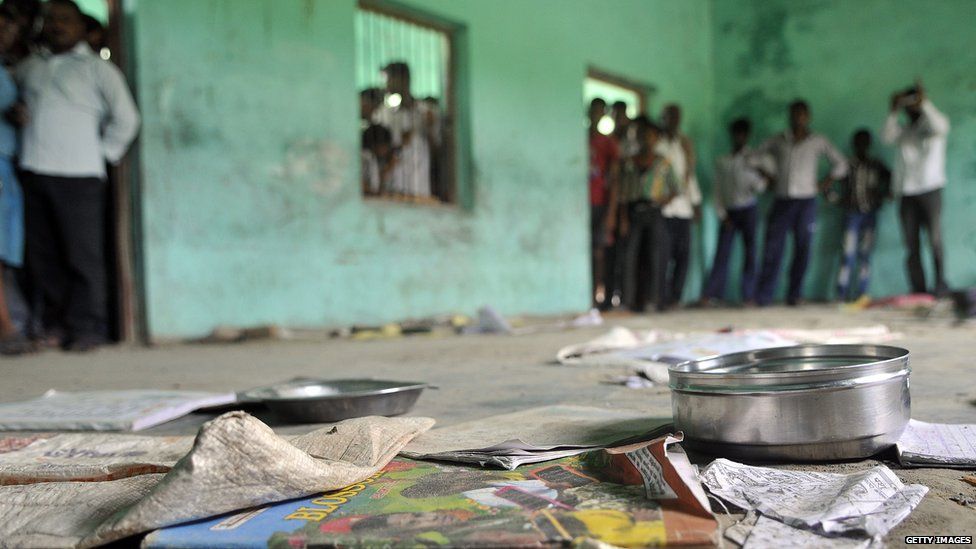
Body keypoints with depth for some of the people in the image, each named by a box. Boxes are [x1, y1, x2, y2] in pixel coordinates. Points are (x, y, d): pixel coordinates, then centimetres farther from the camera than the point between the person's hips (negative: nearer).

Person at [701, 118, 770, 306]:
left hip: (748, 209, -1)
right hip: (728, 212, 1)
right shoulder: (722, 161, 10)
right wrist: (722, 215, -1)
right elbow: (718, 191, 7)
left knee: (749, 252, -1)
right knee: (722, 253, -3)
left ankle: (749, 295, 3)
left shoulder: (755, 159, 5)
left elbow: (759, 188, -1)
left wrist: (760, 180, -21)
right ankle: (711, 294, -4)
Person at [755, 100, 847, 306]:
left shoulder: (818, 142, 6)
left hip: (806, 202, -1)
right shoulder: (778, 141, 9)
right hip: (782, 201, 1)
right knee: (772, 248, -6)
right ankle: (763, 296, -5)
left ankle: (794, 295, 7)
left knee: (802, 250, -1)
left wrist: (822, 185, 1)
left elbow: (841, 164, 10)